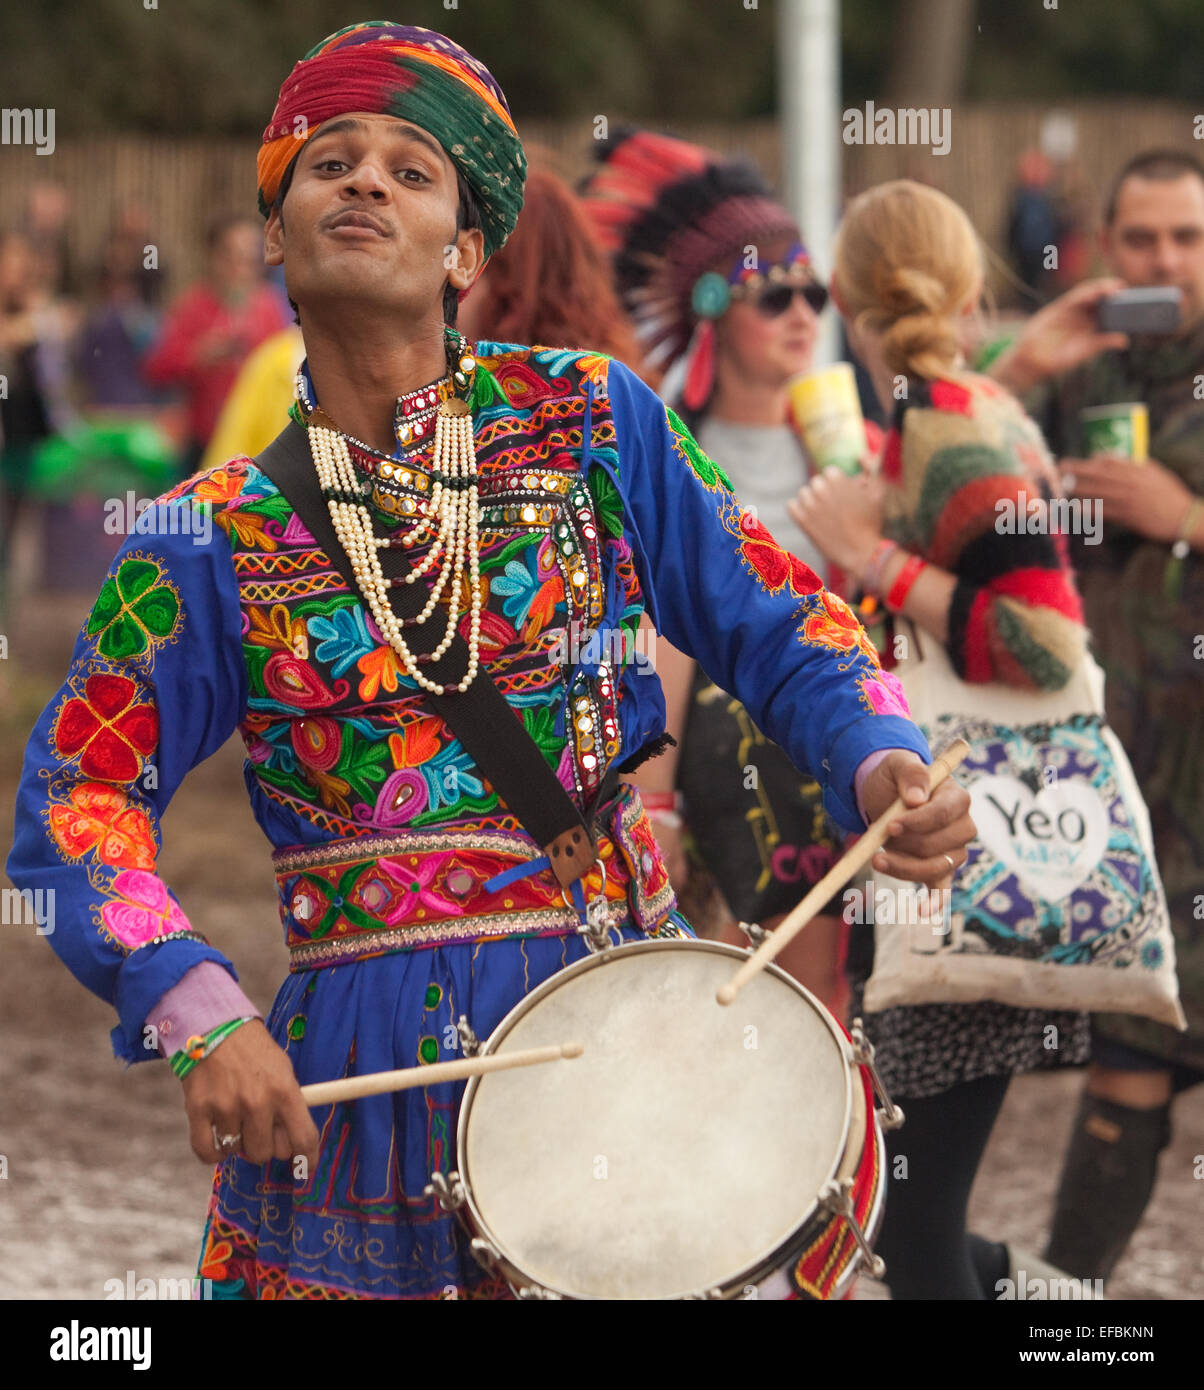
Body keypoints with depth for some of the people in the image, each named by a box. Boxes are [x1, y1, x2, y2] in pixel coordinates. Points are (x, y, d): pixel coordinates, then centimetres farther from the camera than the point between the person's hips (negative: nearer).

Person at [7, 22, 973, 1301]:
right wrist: (200, 1017, -18)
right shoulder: (219, 533, 1)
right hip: (358, 1061, 0)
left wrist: (880, 765, -15)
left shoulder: (592, 424, 4)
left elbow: (776, 631, 6)